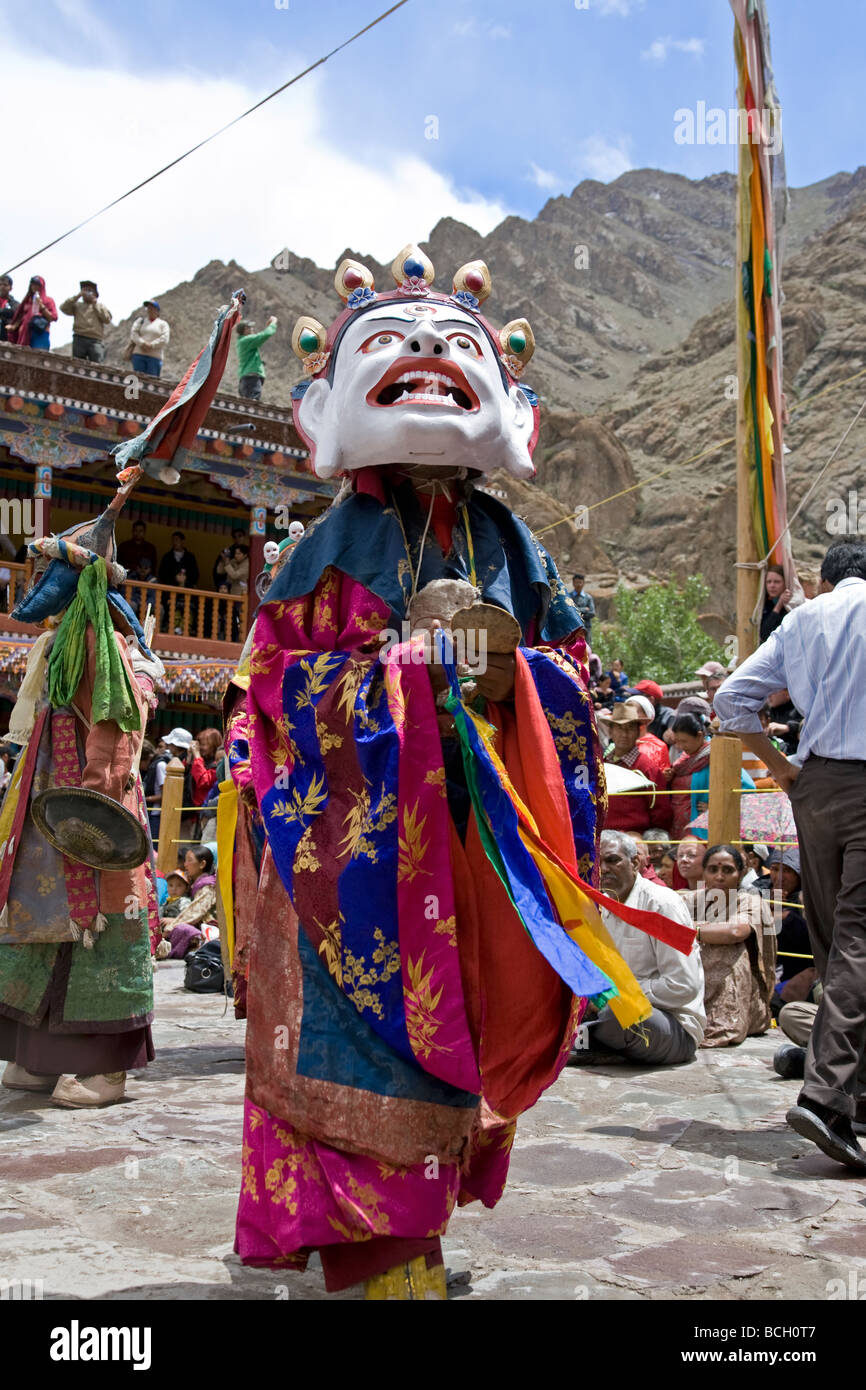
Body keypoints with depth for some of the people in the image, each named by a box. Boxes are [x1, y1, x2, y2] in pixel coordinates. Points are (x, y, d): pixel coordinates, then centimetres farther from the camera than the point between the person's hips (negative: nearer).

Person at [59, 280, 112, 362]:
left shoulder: (100, 306, 22)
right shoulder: (77, 305, 22)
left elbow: (107, 319, 6)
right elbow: (63, 308, 6)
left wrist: (95, 305, 6)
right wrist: (77, 296, 6)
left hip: (96, 340, -1)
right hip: (79, 339, 1)